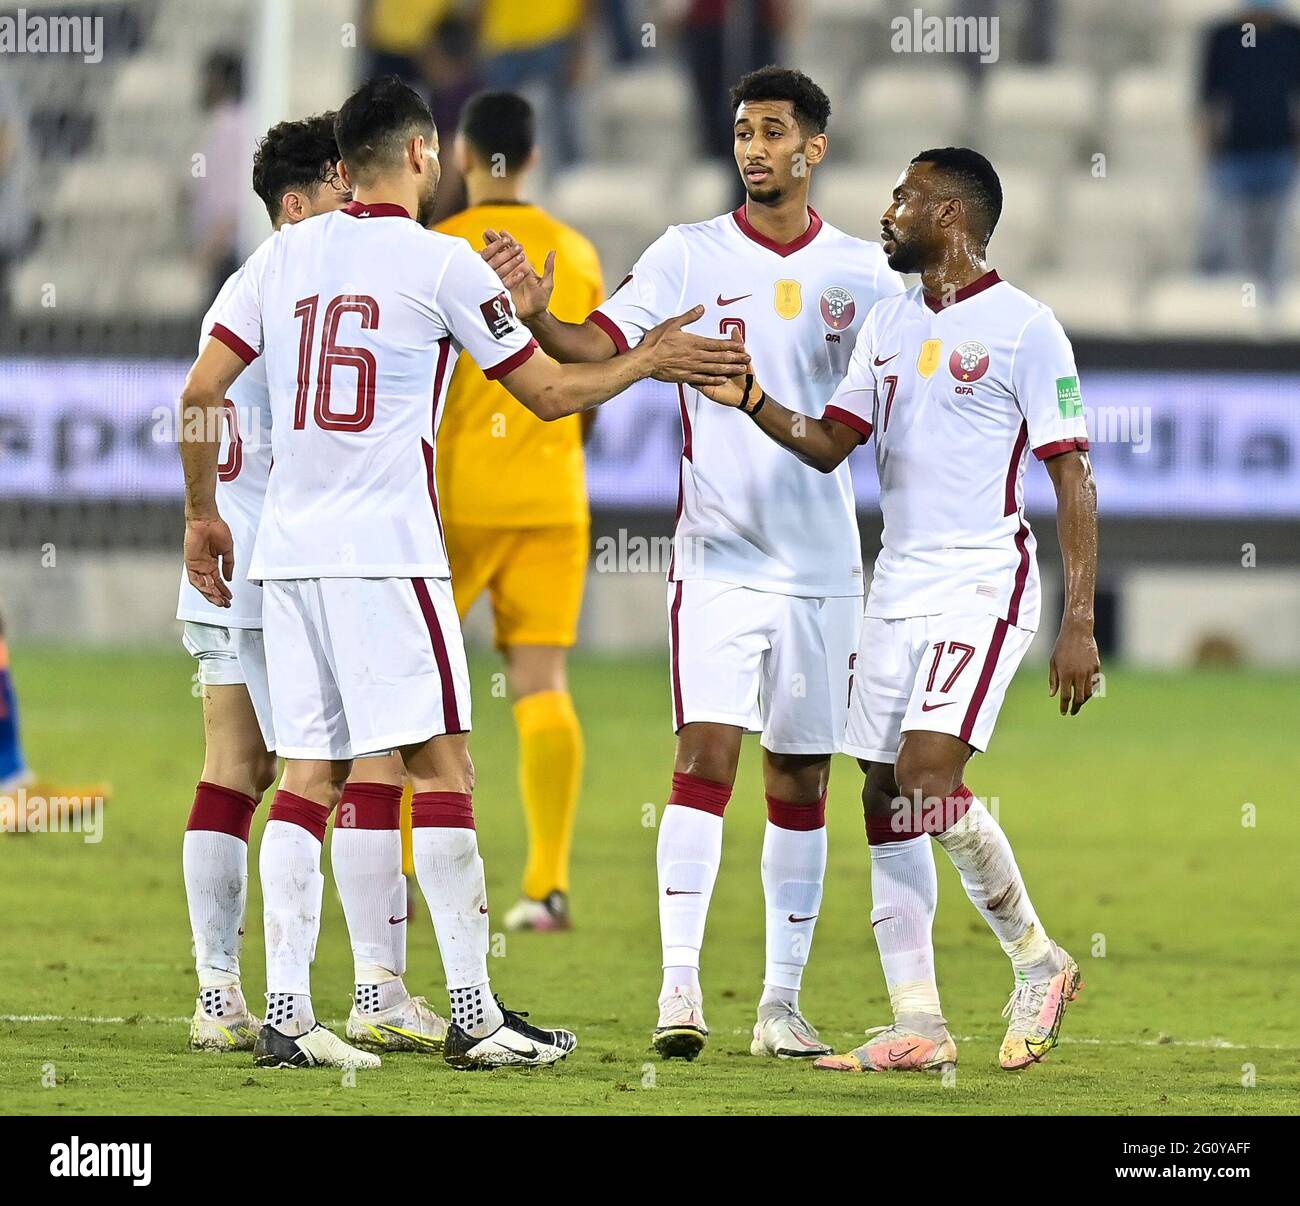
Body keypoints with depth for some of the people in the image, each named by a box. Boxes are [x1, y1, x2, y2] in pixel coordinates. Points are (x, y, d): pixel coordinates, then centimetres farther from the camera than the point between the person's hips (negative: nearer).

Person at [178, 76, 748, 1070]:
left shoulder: (284, 255, 10)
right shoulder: (440, 262, -4)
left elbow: (201, 393, 8)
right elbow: (550, 393, 2)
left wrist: (202, 514, 20)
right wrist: (653, 361, 17)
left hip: (288, 547, 6)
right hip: (386, 549, -6)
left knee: (309, 773, 7)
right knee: (441, 764, -2)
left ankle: (285, 1015, 1)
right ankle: (476, 1017, -4)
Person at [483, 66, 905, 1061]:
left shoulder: (863, 271, 6)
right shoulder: (689, 255, 0)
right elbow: (604, 345, -11)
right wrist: (538, 317, -31)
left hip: (823, 559, 3)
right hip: (718, 555, -2)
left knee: (802, 780, 6)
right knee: (706, 753, -15)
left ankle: (782, 1005, 12)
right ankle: (681, 985, -15)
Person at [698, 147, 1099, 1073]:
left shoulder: (1023, 327, -8)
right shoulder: (889, 323, 14)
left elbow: (1072, 481, -8)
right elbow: (830, 445, 12)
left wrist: (1079, 623, -13)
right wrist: (754, 403, -7)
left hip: (985, 584, -7)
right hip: (898, 582, 7)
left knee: (929, 773, -20)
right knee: (886, 803, 2)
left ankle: (1037, 962, -1)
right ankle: (918, 1025, 6)